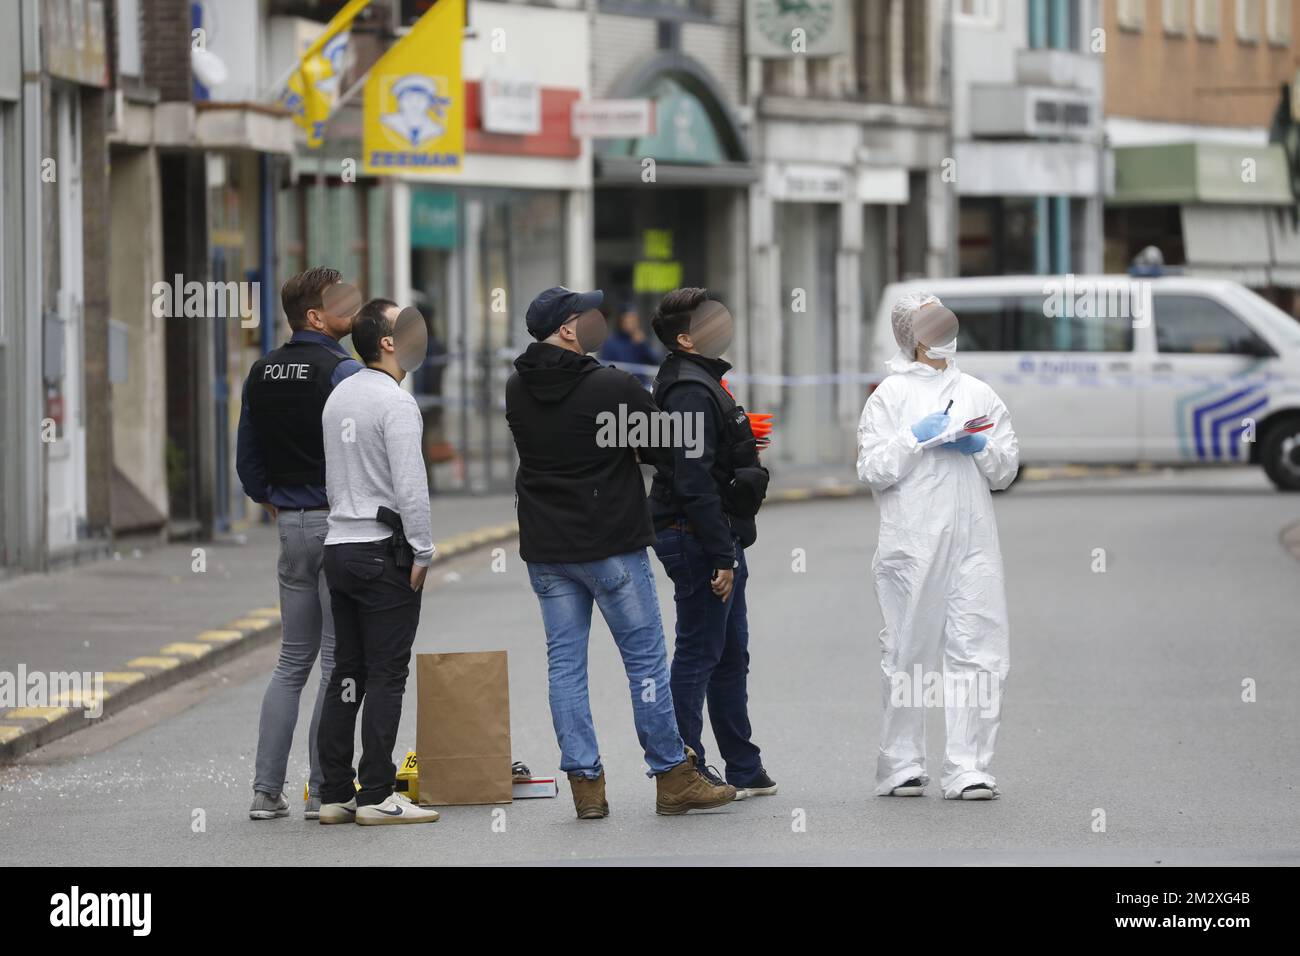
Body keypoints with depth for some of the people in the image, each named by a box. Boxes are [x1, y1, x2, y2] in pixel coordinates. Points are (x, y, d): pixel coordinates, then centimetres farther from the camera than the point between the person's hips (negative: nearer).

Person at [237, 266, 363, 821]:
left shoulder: (261, 374, 10)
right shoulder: (342, 371, -13)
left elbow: (246, 459, 15)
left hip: (290, 526, 7)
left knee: (292, 660, 13)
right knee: (338, 662, -1)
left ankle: (266, 790, 9)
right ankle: (323, 791, 1)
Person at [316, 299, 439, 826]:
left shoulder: (338, 397, 14)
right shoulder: (394, 402, -14)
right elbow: (410, 485, -20)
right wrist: (423, 553, -13)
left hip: (339, 546, 8)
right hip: (384, 550, -8)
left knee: (346, 675, 10)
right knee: (386, 677, -5)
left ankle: (335, 794, 9)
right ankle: (376, 795, -6)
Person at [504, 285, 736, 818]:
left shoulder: (518, 390, 2)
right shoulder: (613, 388, -16)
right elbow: (664, 447, -7)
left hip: (545, 549, 5)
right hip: (612, 545, -5)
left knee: (564, 663, 7)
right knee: (645, 659, 3)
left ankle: (585, 784, 5)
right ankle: (673, 779, 8)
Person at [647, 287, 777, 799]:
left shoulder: (701, 384, 17)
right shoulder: (690, 392, -17)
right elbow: (694, 483, -24)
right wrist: (721, 557, -24)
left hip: (717, 538, 11)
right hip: (697, 539, -11)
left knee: (731, 657, 15)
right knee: (699, 655, -6)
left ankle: (744, 770, 23)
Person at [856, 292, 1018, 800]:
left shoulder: (979, 394, 18)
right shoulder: (891, 394, 7)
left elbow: (1006, 470, 17)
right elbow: (872, 469, -1)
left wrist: (979, 446, -2)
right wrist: (915, 439, -11)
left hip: (973, 541, 3)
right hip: (911, 543, -3)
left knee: (978, 653, -5)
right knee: (906, 655, 1)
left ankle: (968, 768, -4)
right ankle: (901, 767, 10)